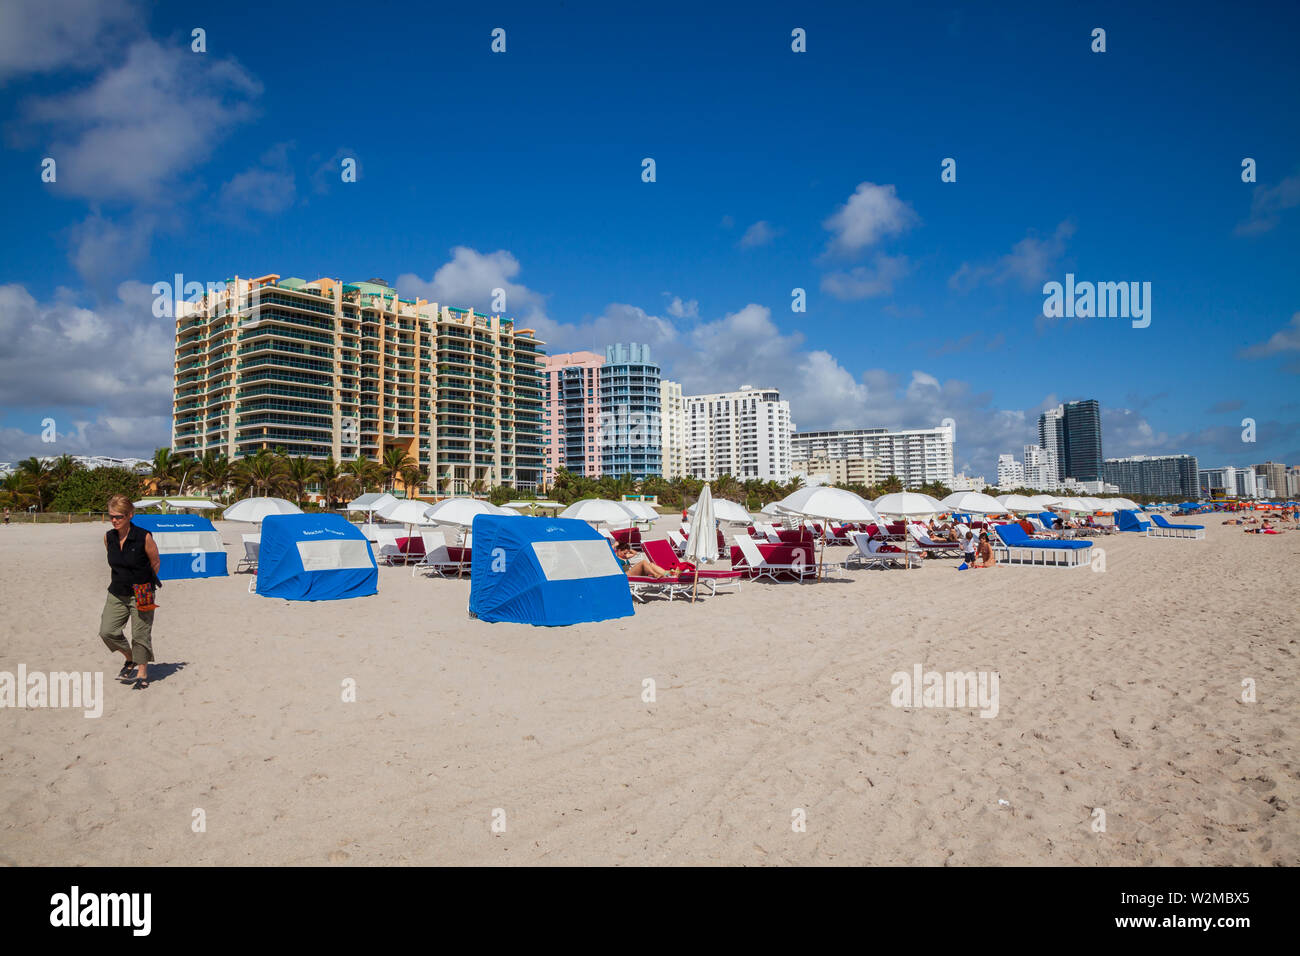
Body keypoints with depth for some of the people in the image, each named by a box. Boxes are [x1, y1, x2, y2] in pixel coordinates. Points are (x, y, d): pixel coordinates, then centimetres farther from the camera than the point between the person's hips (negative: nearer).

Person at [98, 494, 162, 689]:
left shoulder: (144, 537, -16)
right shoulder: (108, 538, -1)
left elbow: (155, 563, -4)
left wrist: (144, 583, 6)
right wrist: (119, 580, 15)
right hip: (117, 593, 5)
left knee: (141, 635, 1)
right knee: (107, 631, -1)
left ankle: (142, 673, 18)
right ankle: (130, 658, 26)